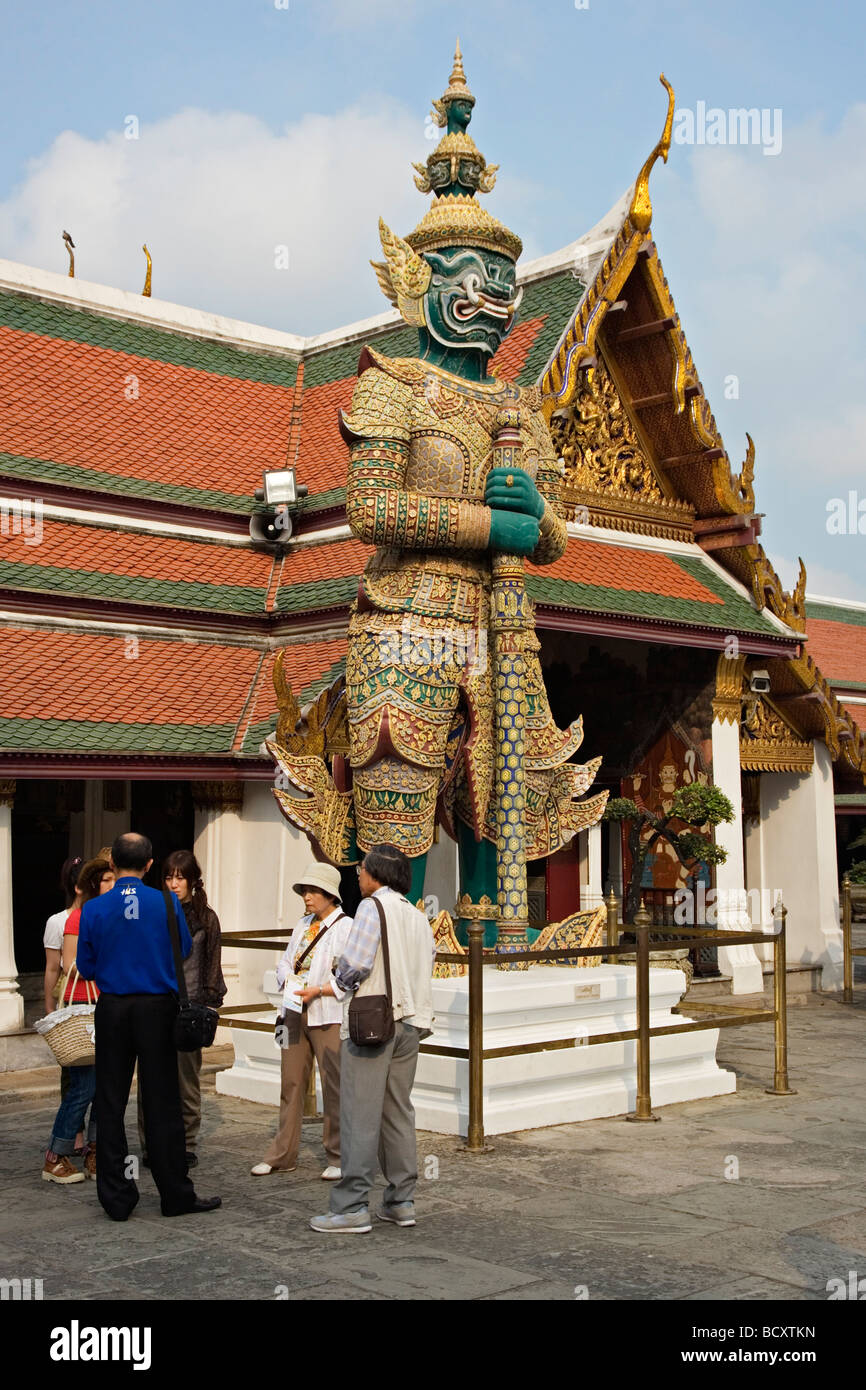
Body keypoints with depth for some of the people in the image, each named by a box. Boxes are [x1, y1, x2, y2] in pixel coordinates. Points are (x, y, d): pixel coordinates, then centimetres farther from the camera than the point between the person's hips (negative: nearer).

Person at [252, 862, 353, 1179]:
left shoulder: (346, 927, -6)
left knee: (334, 1087, -1)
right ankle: (282, 1155, 20)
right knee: (291, 1083, 11)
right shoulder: (302, 925, 17)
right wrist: (288, 981, -3)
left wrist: (317, 990, -20)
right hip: (295, 1013, 7)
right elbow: (285, 962, 18)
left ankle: (338, 1158, 10)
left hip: (328, 1016, -7)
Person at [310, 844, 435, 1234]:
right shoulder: (418, 916, 14)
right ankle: (401, 1201, 15)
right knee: (399, 1113, 12)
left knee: (360, 1116, -5)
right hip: (410, 1022, 7)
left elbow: (356, 963, -15)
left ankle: (352, 1207, -4)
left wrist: (339, 985, 4)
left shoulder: (373, 906, -8)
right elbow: (426, 965, 12)